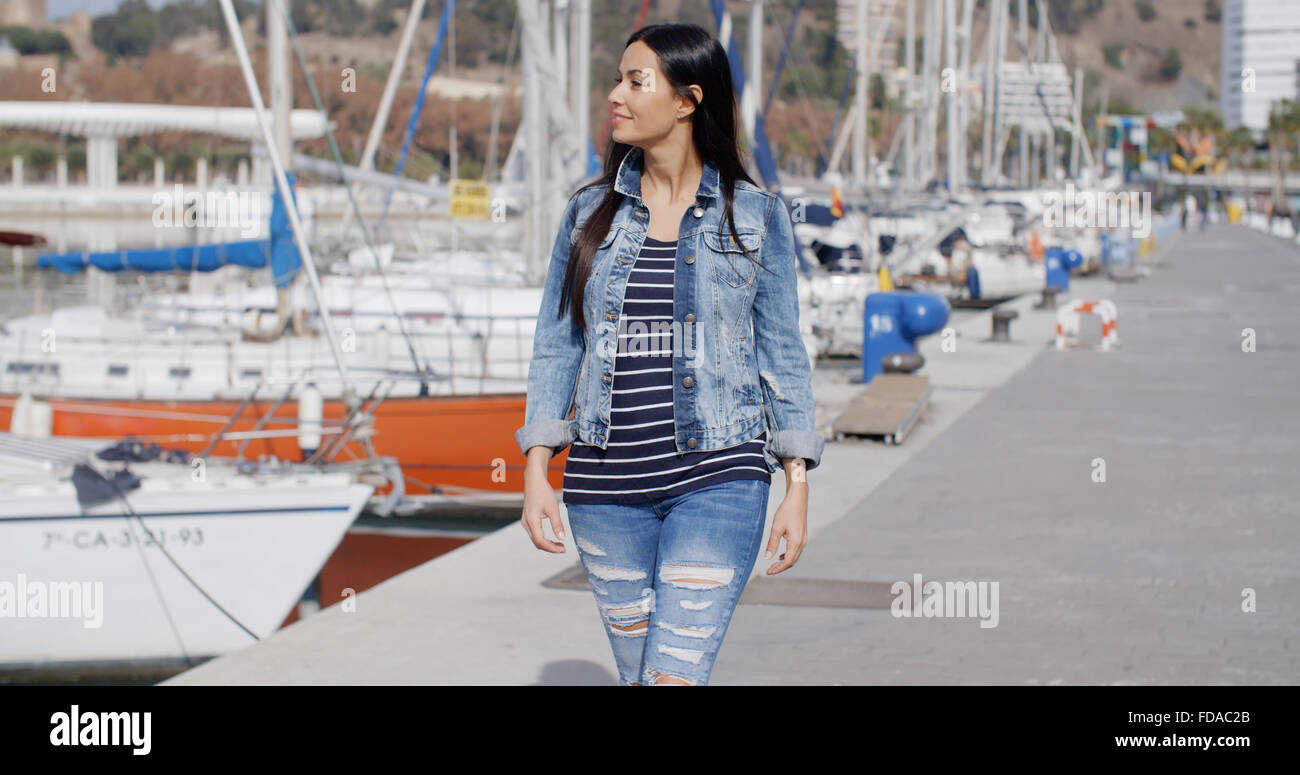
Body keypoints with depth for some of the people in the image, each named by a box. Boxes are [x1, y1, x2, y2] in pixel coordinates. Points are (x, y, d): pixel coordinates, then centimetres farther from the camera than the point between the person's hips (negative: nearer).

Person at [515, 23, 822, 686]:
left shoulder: (756, 215, 2)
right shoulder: (590, 213, 8)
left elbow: (782, 353, 4)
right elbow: (556, 346, 10)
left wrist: (797, 489, -1)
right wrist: (535, 473, 2)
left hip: (716, 480, -3)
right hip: (605, 484, 3)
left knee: (674, 675, -13)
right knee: (636, 675, 10)